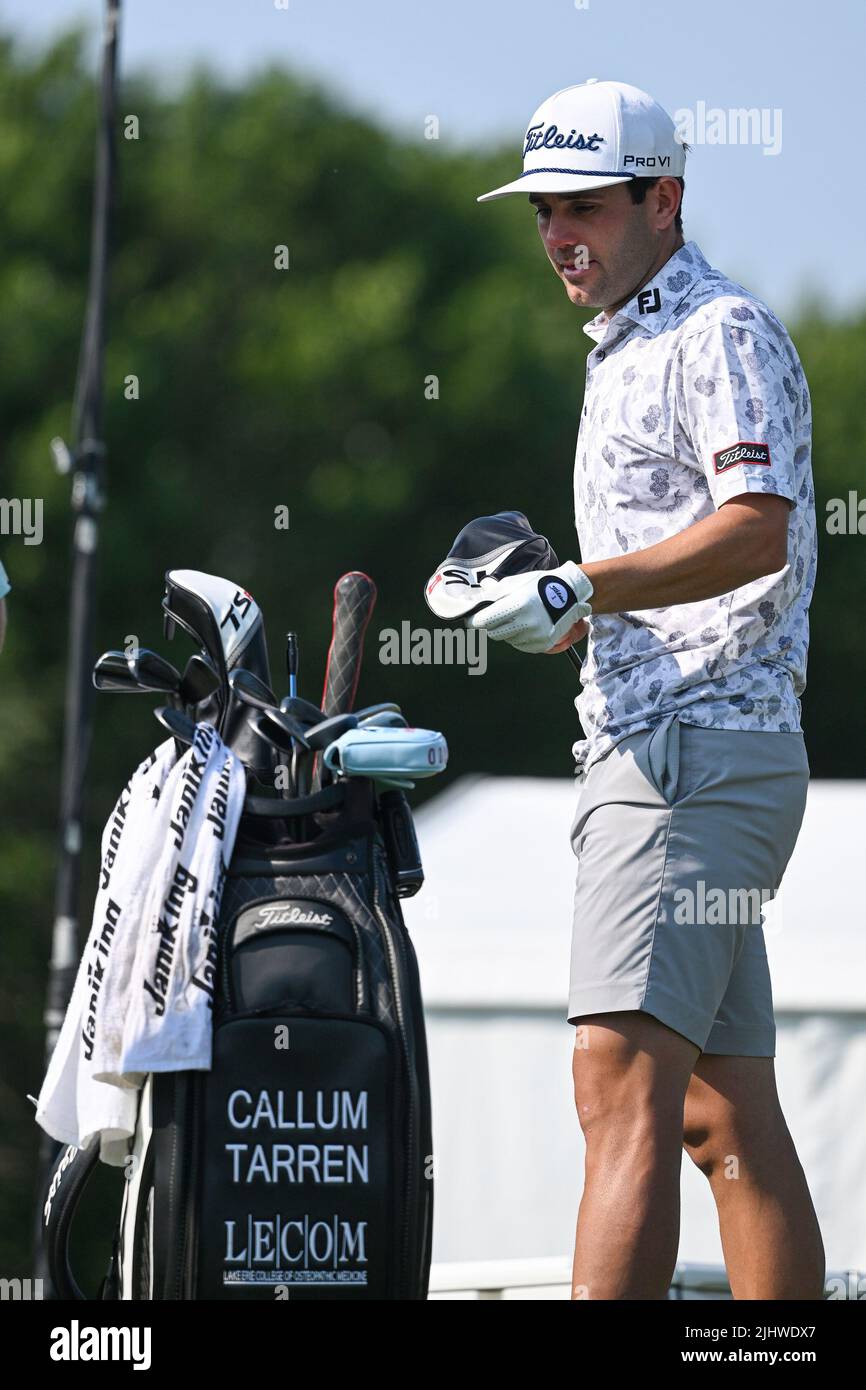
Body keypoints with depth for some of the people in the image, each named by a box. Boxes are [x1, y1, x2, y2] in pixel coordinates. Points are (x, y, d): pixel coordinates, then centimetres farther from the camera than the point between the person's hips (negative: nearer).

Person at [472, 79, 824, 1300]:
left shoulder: (721, 332, -5)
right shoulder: (621, 354, 26)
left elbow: (757, 528, -20)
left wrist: (584, 589, -25)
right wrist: (548, 611, 14)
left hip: (700, 750, -11)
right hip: (644, 753, 11)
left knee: (623, 1086, -21)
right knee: (725, 1117, 7)